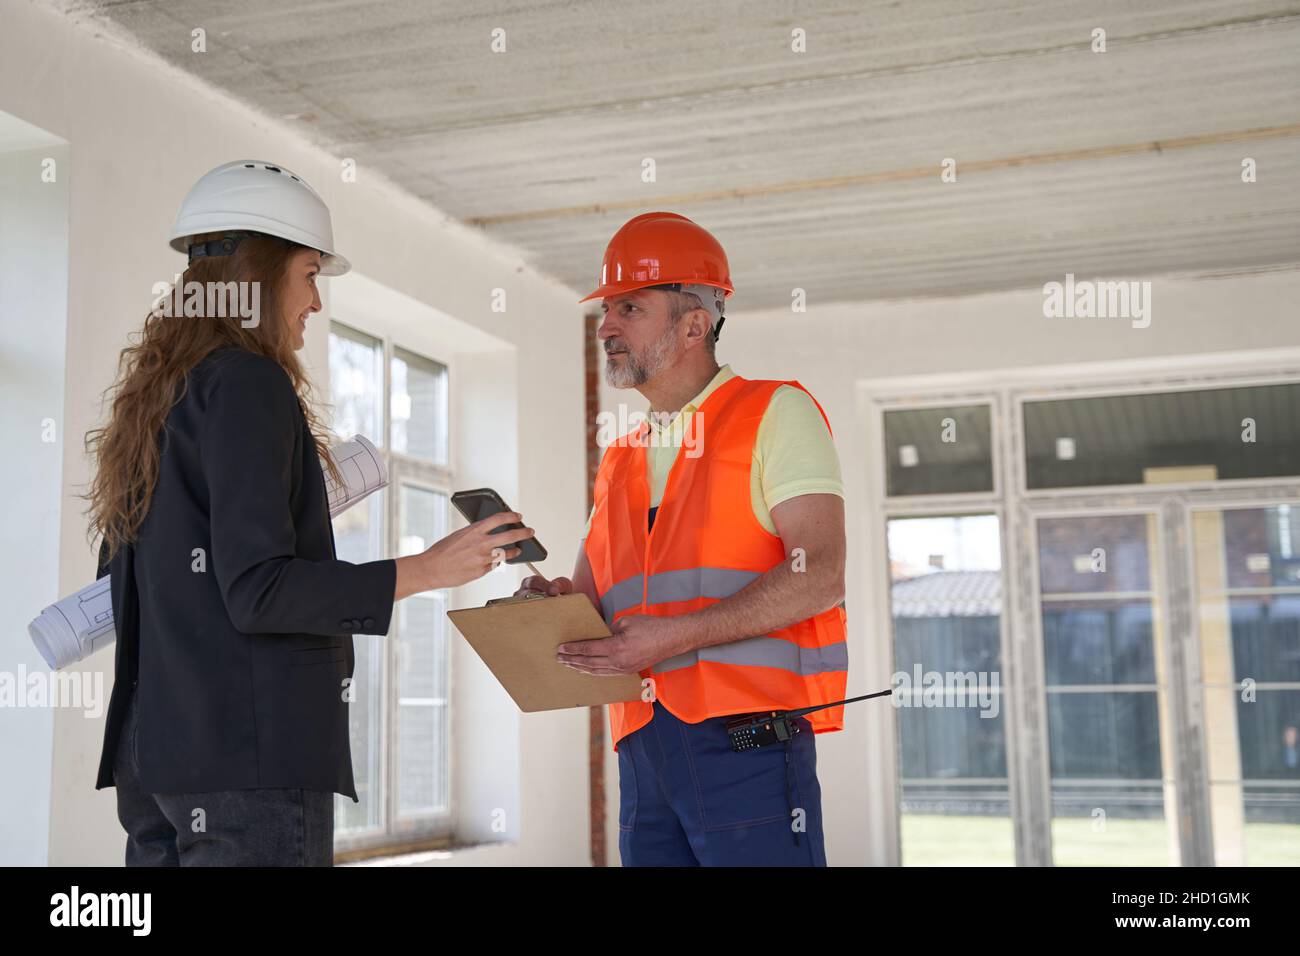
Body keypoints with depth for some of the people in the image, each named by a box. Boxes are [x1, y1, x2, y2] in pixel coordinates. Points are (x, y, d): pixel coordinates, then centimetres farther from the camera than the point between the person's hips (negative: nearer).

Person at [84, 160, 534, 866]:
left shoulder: (153, 395, 16)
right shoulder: (248, 382, -10)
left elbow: (118, 587, 20)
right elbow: (257, 590, -18)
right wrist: (427, 569, -14)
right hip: (248, 756, -9)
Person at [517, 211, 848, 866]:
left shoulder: (776, 414, 0)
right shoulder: (620, 457, 22)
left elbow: (819, 577, -11)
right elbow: (590, 594, 22)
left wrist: (677, 635, -17)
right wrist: (553, 599, -2)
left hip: (746, 742, -6)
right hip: (643, 748, 6)